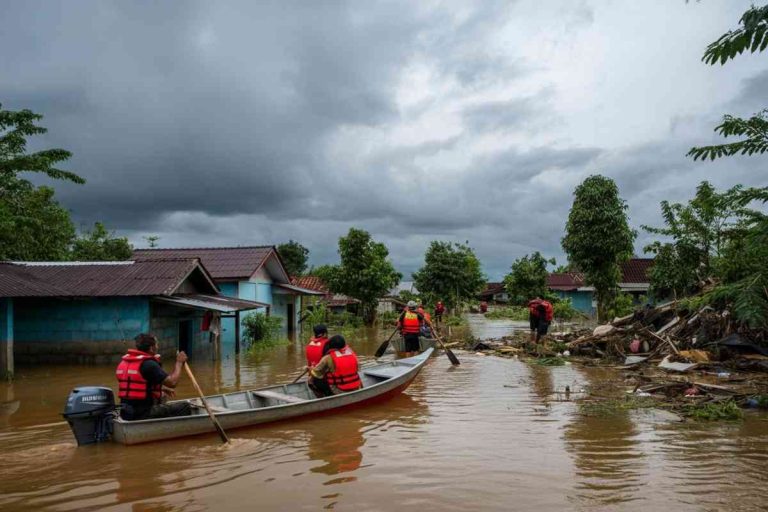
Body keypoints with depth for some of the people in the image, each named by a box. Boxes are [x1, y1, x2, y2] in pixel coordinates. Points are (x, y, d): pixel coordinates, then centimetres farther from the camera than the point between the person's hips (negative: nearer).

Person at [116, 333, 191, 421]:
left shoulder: (124, 362, 11)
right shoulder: (149, 364, -16)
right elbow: (172, 382, -17)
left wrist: (161, 388, 27)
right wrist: (179, 362, -2)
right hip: (143, 414, -9)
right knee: (185, 407, -5)